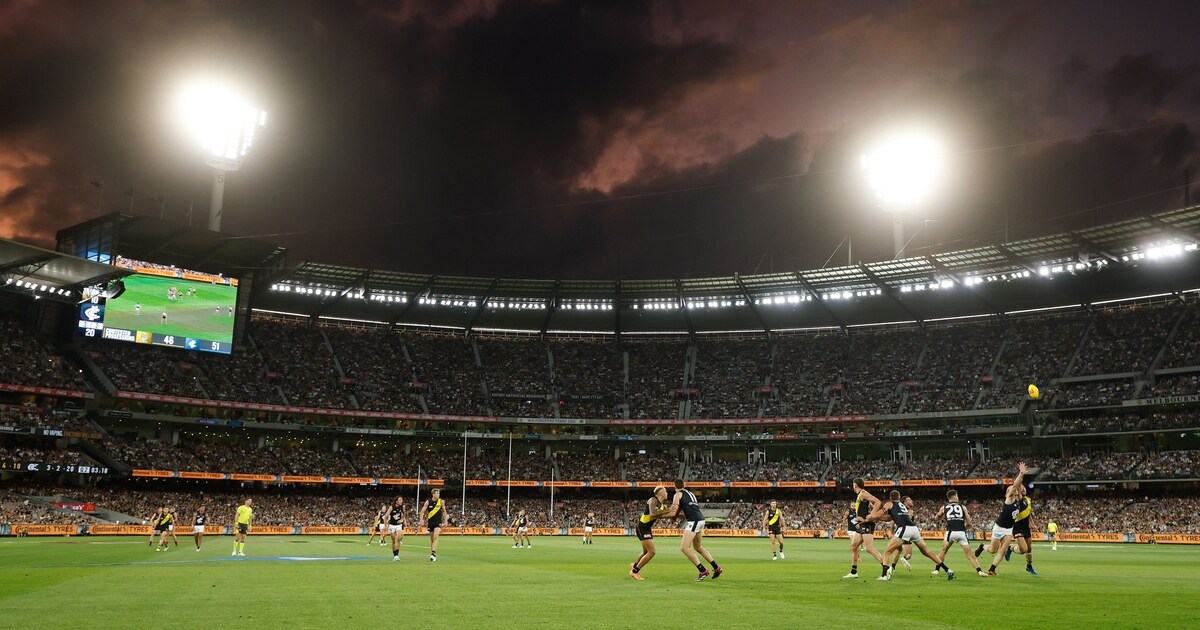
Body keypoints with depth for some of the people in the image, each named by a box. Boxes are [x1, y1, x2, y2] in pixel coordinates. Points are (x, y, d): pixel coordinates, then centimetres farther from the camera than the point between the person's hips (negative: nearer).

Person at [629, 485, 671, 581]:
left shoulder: (663, 505, 8)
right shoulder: (653, 500, -17)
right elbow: (652, 513, -32)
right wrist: (666, 511, -29)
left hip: (648, 528, 9)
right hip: (642, 527, -9)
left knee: (646, 552, 25)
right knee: (652, 552, -15)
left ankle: (635, 565, 52)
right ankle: (634, 571, -3)